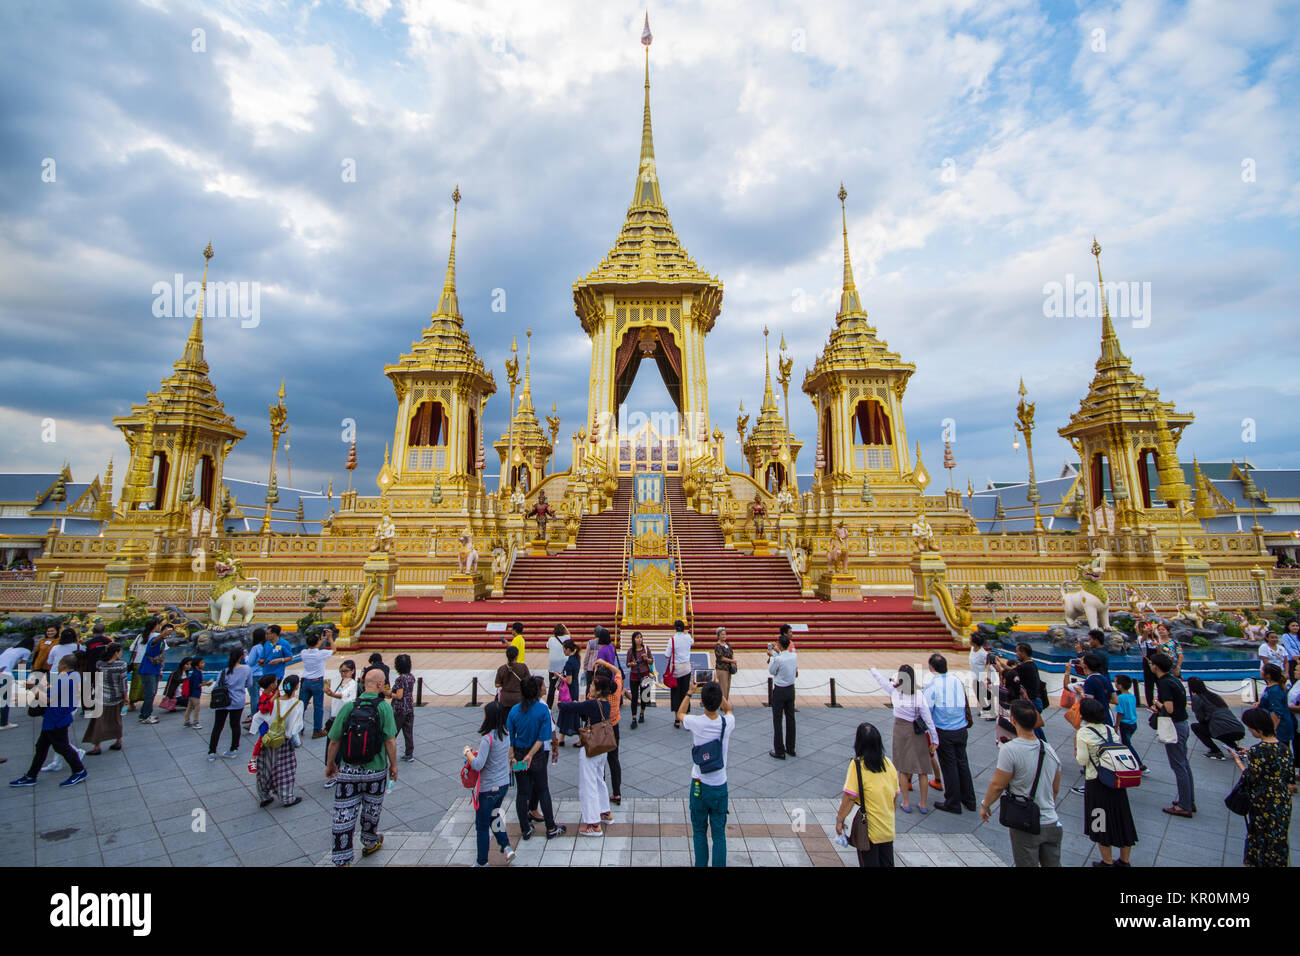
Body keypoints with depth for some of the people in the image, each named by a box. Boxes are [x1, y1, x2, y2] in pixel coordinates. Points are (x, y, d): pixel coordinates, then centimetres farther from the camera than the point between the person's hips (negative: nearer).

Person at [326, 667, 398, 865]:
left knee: (344, 815, 10)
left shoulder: (348, 707, -8)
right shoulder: (384, 707, -14)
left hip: (348, 771, 1)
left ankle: (342, 860, 14)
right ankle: (369, 843, 42)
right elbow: (390, 740, -15)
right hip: (375, 771, -1)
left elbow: (334, 741, -4)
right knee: (371, 810, 21)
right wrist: (393, 764, -1)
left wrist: (330, 764, 12)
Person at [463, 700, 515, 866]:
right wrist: (478, 752, 11)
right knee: (493, 816, 27)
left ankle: (482, 862, 26)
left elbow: (478, 765, -26)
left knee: (482, 825, 12)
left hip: (488, 789, -7)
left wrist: (468, 752, -11)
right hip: (504, 784, 7)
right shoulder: (504, 735, -1)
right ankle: (506, 847, 17)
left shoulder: (487, 738, -25)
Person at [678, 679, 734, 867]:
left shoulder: (695, 722, -19)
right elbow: (728, 709, 12)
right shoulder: (727, 722, -15)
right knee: (719, 833, 14)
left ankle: (701, 864, 24)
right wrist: (717, 691, 10)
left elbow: (680, 713, 6)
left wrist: (690, 692, 10)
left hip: (699, 785, -1)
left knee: (699, 831, 17)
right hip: (720, 786, 1)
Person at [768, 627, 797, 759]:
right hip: (791, 689, 6)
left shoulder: (778, 659, -22)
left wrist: (772, 656, 1)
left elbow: (771, 671, -7)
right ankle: (791, 748, 25)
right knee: (790, 719, 15)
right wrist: (778, 653, 19)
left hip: (779, 690, -6)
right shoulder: (794, 656, -5)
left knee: (777, 720, 4)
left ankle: (779, 751, 9)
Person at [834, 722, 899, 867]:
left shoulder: (857, 764, -20)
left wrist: (840, 819, -9)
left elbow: (850, 797, -20)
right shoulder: (888, 763, -4)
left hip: (868, 828, -5)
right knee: (887, 862, 20)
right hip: (888, 827, 5)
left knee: (869, 862, 11)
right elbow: (895, 794, 5)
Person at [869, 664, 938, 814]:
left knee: (903, 769, 12)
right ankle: (923, 805, 22)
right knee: (922, 770, 13)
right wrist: (934, 739, -3)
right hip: (918, 733, 0)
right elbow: (928, 718, -12)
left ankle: (906, 803, 18)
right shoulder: (919, 694, -15)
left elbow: (880, 678, 9)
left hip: (901, 731, 1)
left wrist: (873, 670, 29)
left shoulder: (894, 690, -10)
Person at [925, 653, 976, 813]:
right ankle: (969, 800, 31)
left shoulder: (932, 686, -17)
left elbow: (926, 711, -14)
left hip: (944, 732, -5)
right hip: (961, 729, 5)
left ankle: (953, 803, 19)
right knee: (962, 763, 18)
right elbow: (964, 705, 8)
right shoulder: (957, 681, -2)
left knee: (949, 766, 7)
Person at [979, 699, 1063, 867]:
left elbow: (997, 785, -17)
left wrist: (985, 805, 0)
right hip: (1052, 823, 5)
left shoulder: (1010, 749, -22)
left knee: (1027, 863, 10)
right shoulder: (1049, 749, -2)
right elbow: (1056, 789, 11)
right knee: (1053, 864, 20)